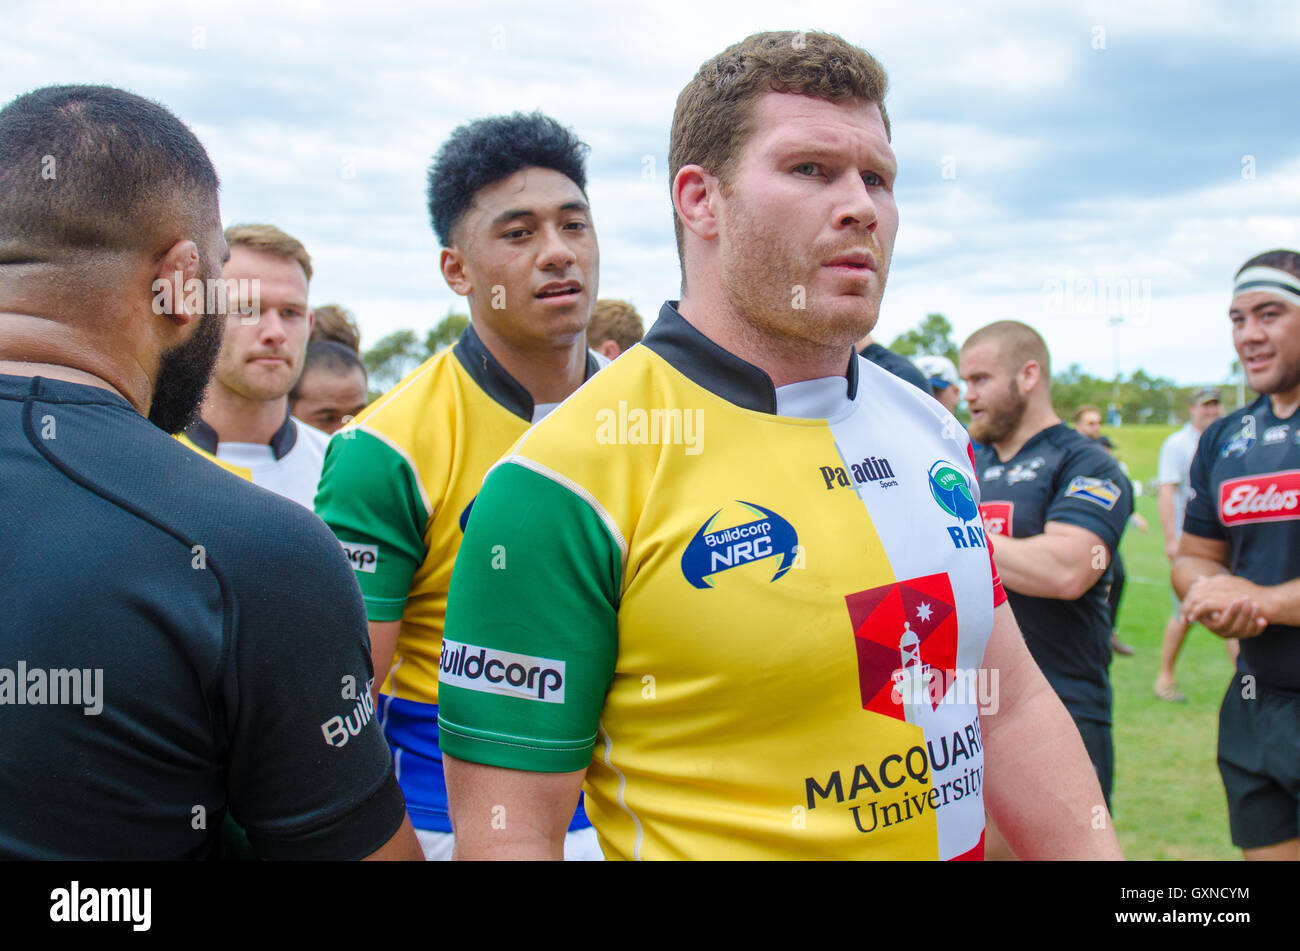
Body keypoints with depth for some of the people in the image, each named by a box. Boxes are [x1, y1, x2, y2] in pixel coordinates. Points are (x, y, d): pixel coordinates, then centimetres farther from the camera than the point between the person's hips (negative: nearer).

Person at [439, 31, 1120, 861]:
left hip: (960, 836, 7)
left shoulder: (931, 431, 1)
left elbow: (1014, 711, 5)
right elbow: (510, 830, -19)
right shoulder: (570, 480, -21)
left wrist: (1097, 851, 0)